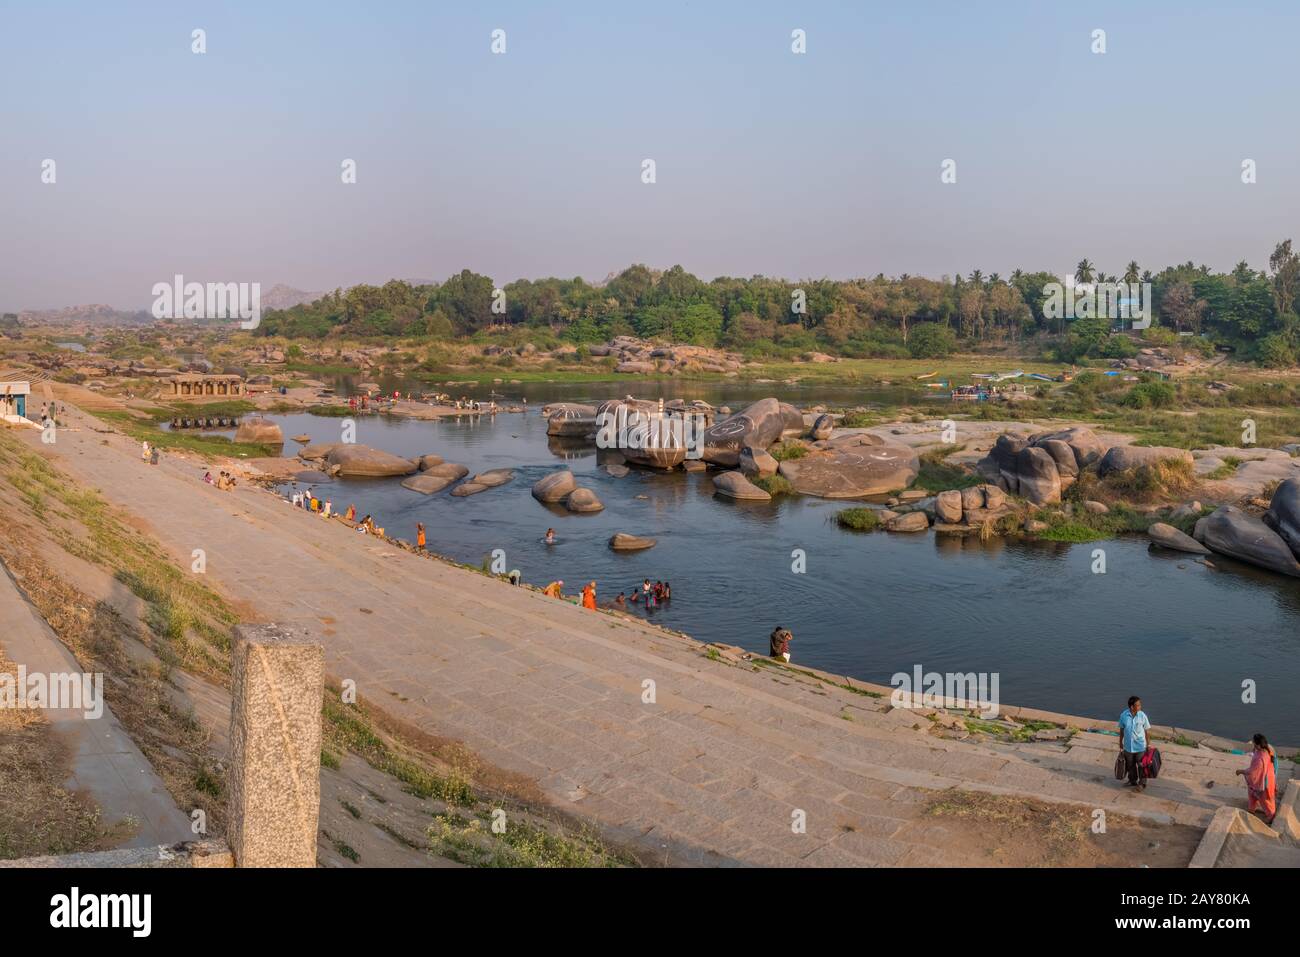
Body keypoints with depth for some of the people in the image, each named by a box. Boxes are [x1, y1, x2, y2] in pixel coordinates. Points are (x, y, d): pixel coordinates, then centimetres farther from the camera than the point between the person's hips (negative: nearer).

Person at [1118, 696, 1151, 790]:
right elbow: (1122, 729, 2)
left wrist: (1148, 744, 0)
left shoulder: (1142, 715, -15)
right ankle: (1132, 781, 39)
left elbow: (1146, 730, -5)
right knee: (1130, 765, 18)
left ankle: (1142, 783, 28)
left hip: (1140, 746, -2)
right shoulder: (1124, 715, -12)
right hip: (1128, 746, 2)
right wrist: (1121, 742, 9)